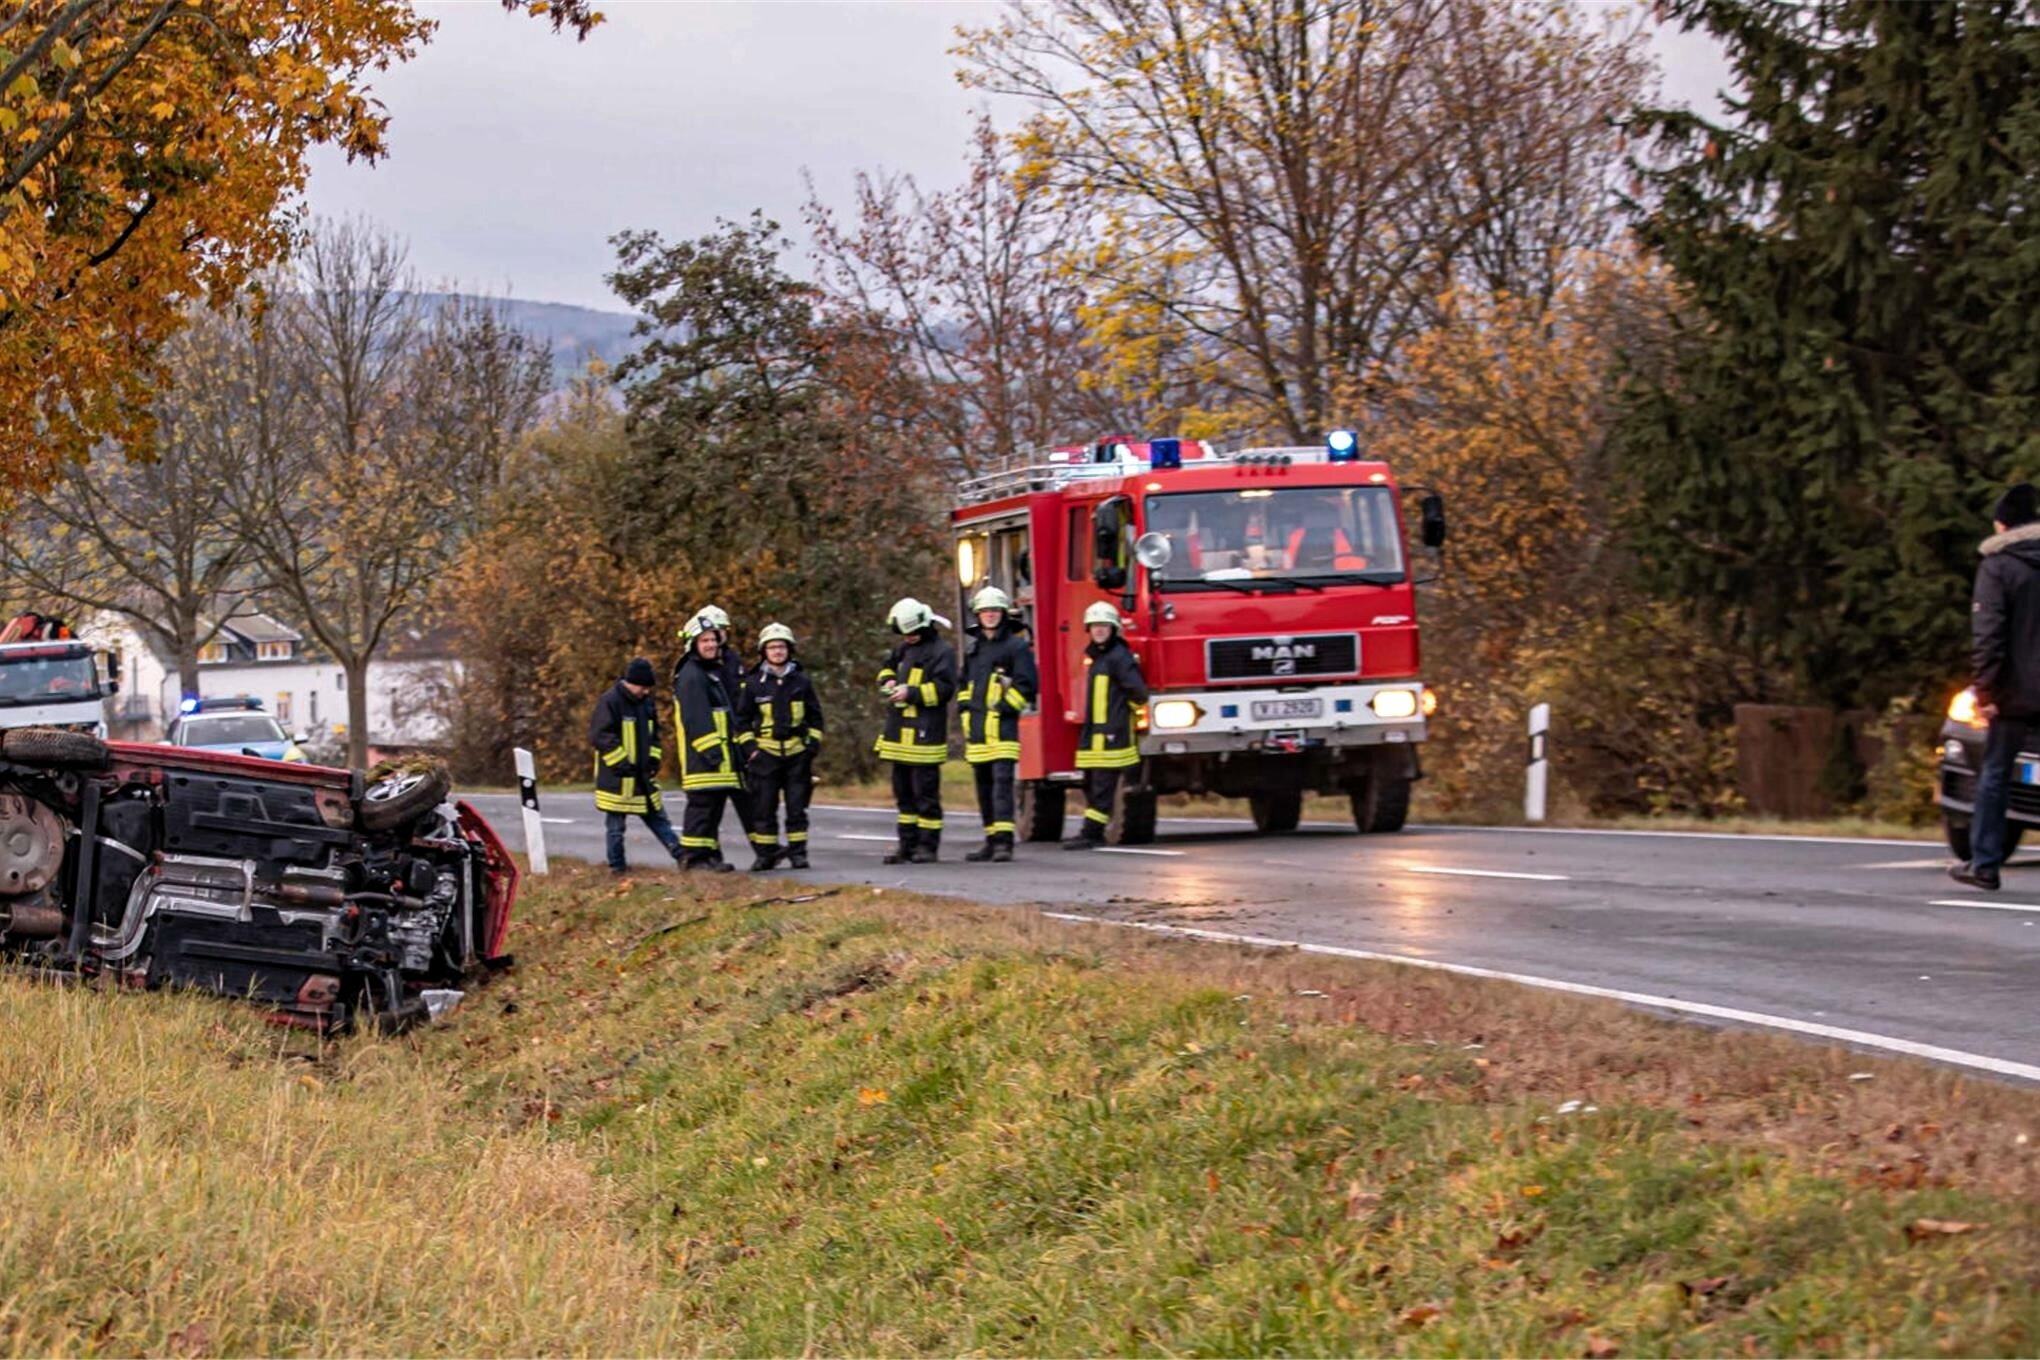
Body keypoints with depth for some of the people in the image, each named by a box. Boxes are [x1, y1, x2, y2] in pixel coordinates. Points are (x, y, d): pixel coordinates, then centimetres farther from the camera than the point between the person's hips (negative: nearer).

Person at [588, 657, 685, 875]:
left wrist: (654, 757, 6)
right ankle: (617, 865, 8)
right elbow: (599, 736, -17)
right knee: (615, 824, 1)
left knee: (658, 817, 11)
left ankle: (681, 855, 10)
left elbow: (653, 734, 23)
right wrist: (621, 762, -18)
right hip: (617, 776, -7)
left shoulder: (646, 702, 11)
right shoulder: (609, 701, -13)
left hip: (643, 775, 7)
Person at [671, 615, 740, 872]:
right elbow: (694, 717, -20)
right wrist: (709, 749, -25)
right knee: (702, 804, -11)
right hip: (700, 754, -10)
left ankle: (710, 854, 17)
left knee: (715, 804, 12)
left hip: (717, 752, 10)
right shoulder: (690, 675, -11)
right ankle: (693, 856, -10)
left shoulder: (715, 672, 22)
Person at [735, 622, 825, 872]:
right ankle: (766, 853, 6)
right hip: (765, 753, -1)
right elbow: (742, 718, 7)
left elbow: (815, 716, 14)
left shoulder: (801, 681, 6)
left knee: (797, 806, 2)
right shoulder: (753, 683, 2)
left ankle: (798, 851, 9)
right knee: (764, 807, -1)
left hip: (797, 751, 1)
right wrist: (749, 748, -2)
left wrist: (813, 744, 3)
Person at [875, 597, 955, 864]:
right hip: (900, 731, 8)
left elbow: (944, 688, -15)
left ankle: (928, 846, 0)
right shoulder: (904, 648, 16)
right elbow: (888, 667, 30)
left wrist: (911, 693, -19)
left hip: (925, 731, -8)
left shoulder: (942, 651, -8)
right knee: (904, 792, 11)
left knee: (926, 792, -5)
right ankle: (908, 845, 17)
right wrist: (888, 680, 7)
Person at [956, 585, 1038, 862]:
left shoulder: (1016, 645, -1)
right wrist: (964, 709, 14)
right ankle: (991, 840, 15)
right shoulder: (972, 647, 19)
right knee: (984, 785, 9)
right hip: (976, 728, 7)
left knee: (1002, 782, -15)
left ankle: (1004, 842, -21)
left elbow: (1028, 683, -6)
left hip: (1002, 727, -7)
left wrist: (1005, 707, -12)